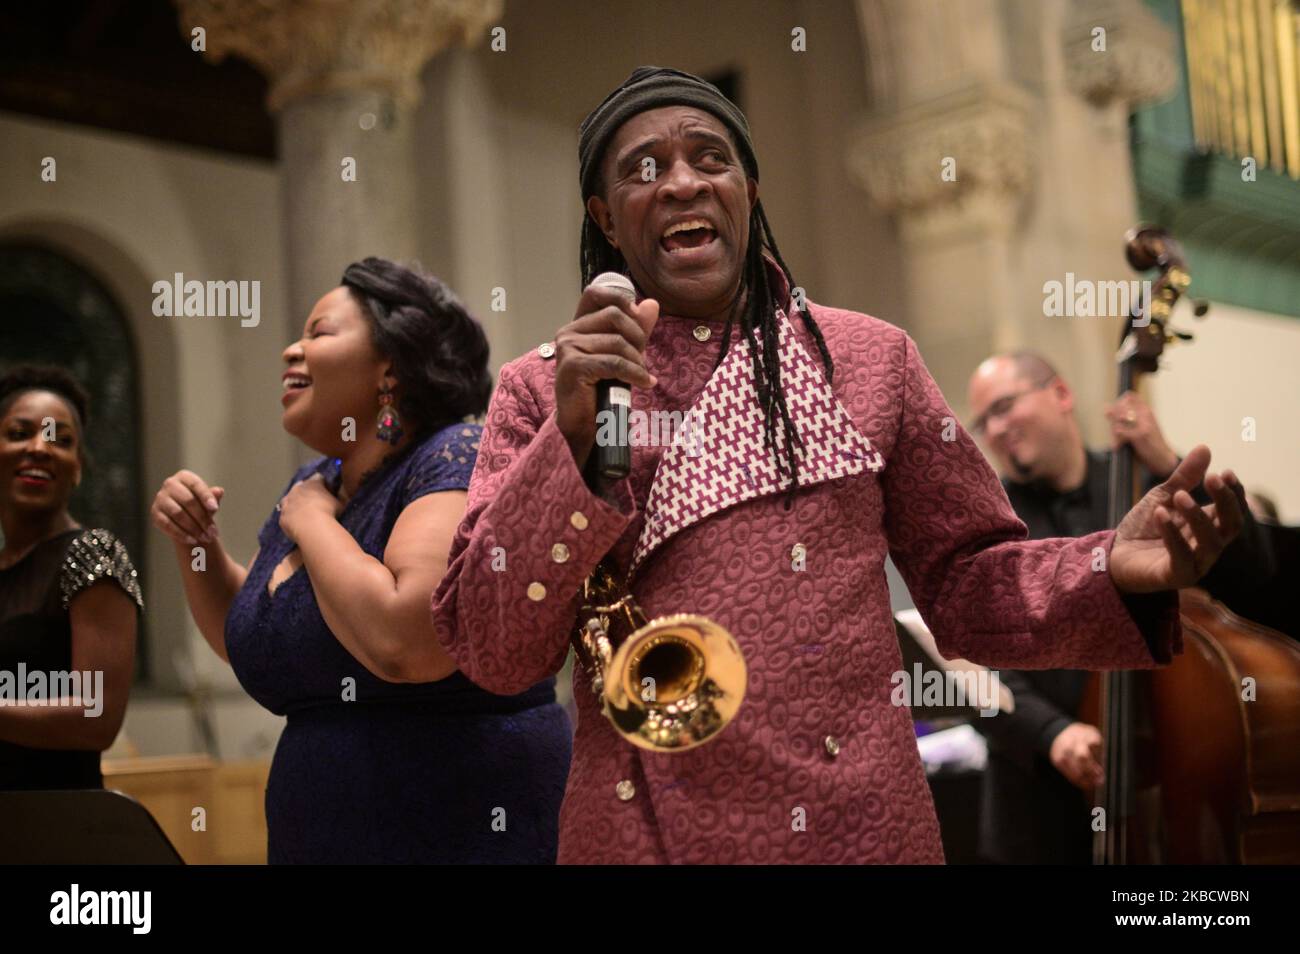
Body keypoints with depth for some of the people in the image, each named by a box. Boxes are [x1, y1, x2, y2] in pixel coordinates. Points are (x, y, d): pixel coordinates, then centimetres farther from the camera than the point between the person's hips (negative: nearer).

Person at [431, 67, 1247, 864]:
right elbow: (493, 655, -8)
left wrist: (1116, 570, -13)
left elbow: (966, 582, 5)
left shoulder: (870, 358, 1)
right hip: (643, 831, -1)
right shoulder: (540, 392, -1)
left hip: (864, 827, 1)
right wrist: (573, 438, -19)